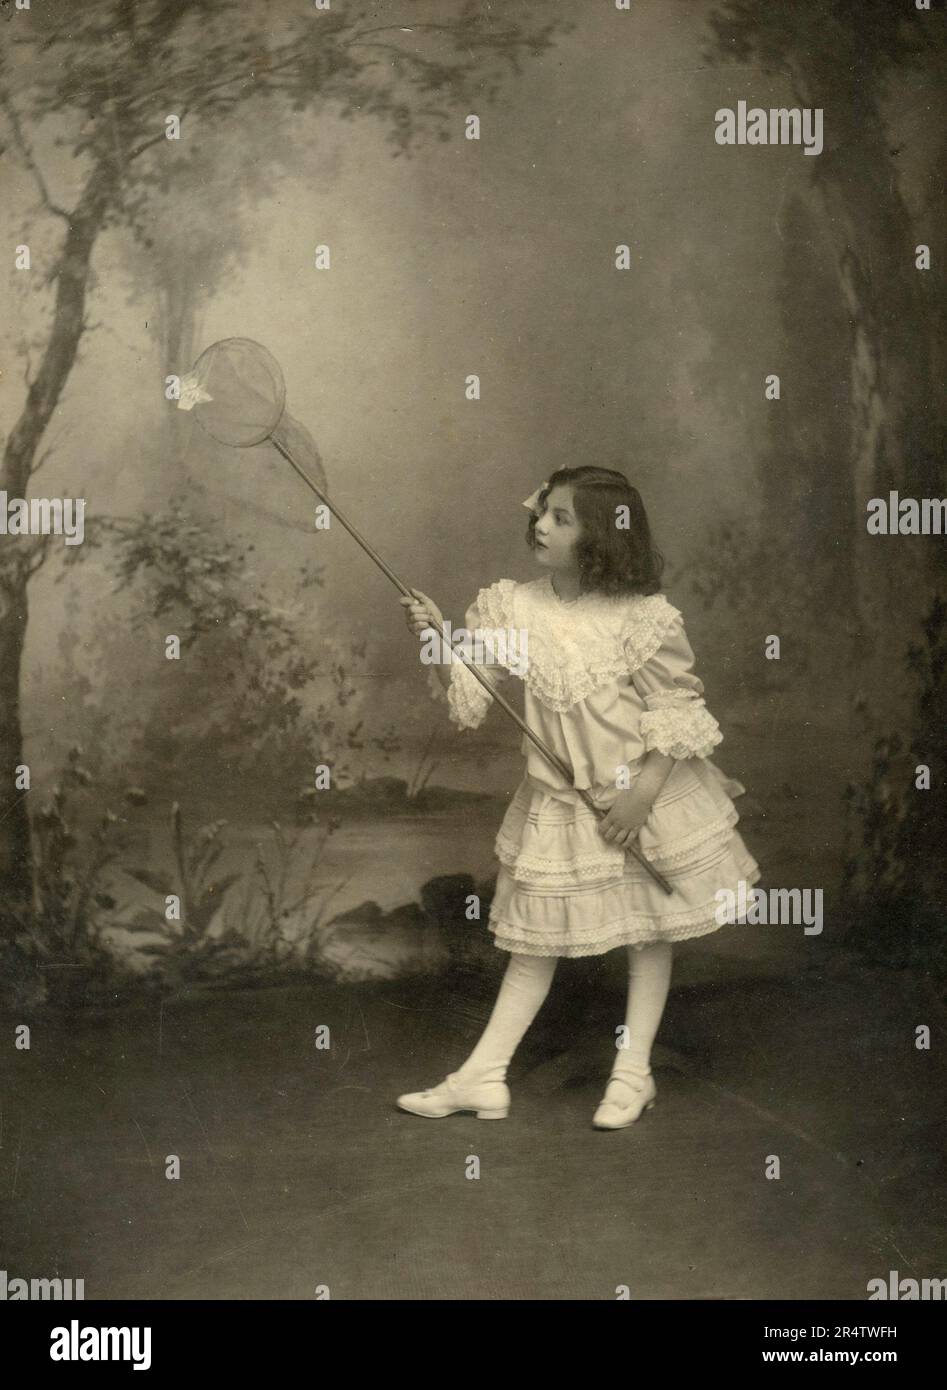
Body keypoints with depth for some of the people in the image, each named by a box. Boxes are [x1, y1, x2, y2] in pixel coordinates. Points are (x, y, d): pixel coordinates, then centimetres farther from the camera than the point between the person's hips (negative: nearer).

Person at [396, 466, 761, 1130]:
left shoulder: (640, 618, -16)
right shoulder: (512, 610, -6)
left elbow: (677, 710, -11)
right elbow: (467, 699, -6)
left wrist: (643, 792, -16)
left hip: (645, 793, -2)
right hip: (559, 798, 3)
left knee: (650, 929, 10)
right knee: (536, 936, 9)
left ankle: (632, 1072, 23)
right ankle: (483, 1076, 12)